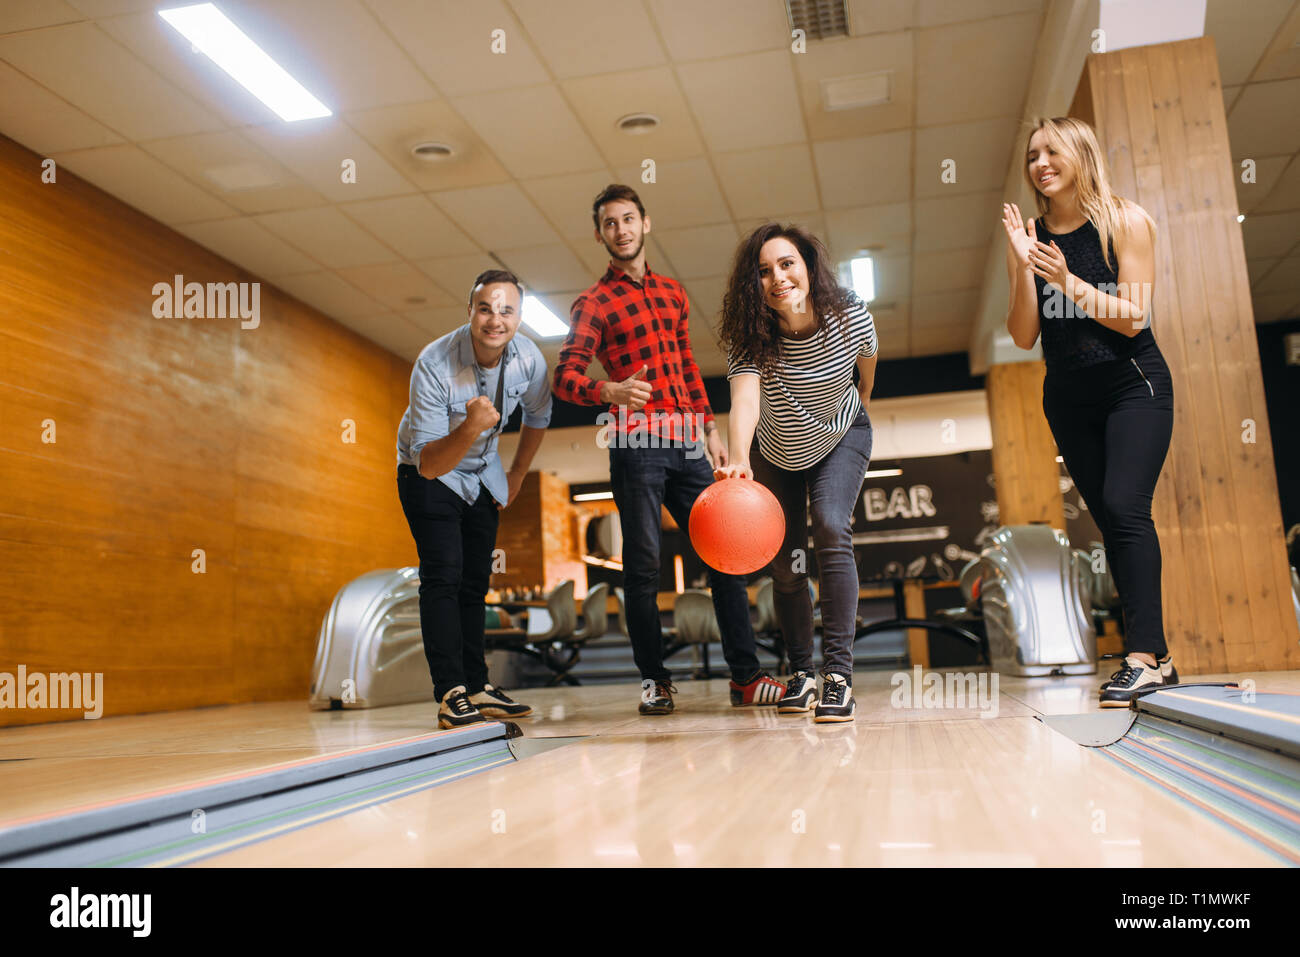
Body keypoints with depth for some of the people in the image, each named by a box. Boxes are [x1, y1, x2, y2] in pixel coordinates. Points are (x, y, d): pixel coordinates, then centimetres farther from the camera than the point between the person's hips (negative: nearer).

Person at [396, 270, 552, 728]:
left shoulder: (529, 359, -19)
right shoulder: (434, 364, -33)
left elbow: (538, 415, 5)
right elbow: (428, 463, -35)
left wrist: (517, 475, 9)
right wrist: (470, 429, -52)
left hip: (482, 474, 5)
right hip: (430, 473, -5)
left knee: (476, 579, 7)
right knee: (443, 574, -16)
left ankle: (476, 687, 14)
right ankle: (451, 694, -13)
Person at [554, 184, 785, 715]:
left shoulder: (672, 291, 20)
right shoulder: (594, 303, 2)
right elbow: (565, 376, -9)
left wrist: (710, 427, 19)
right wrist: (608, 391, -30)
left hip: (686, 445, 6)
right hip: (636, 446, -5)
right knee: (644, 565, -3)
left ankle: (746, 676, 8)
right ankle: (654, 680, 7)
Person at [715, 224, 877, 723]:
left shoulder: (851, 317, -26)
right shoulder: (750, 337, -29)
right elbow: (744, 395, -47)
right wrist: (739, 458, -66)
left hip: (841, 438, -1)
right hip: (778, 451, 1)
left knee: (831, 528, -25)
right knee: (784, 564, 2)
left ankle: (838, 672, -24)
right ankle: (800, 671, 21)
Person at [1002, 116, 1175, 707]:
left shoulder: (1125, 221, -3)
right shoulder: (1028, 238, 5)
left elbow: (1132, 316, -11)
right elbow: (1024, 336, 0)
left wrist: (1069, 281, -21)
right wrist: (1023, 269, -12)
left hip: (1132, 384, -4)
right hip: (1067, 397, 4)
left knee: (1124, 508, -19)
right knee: (1111, 522, 3)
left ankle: (1144, 656, -19)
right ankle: (1155, 657, 9)